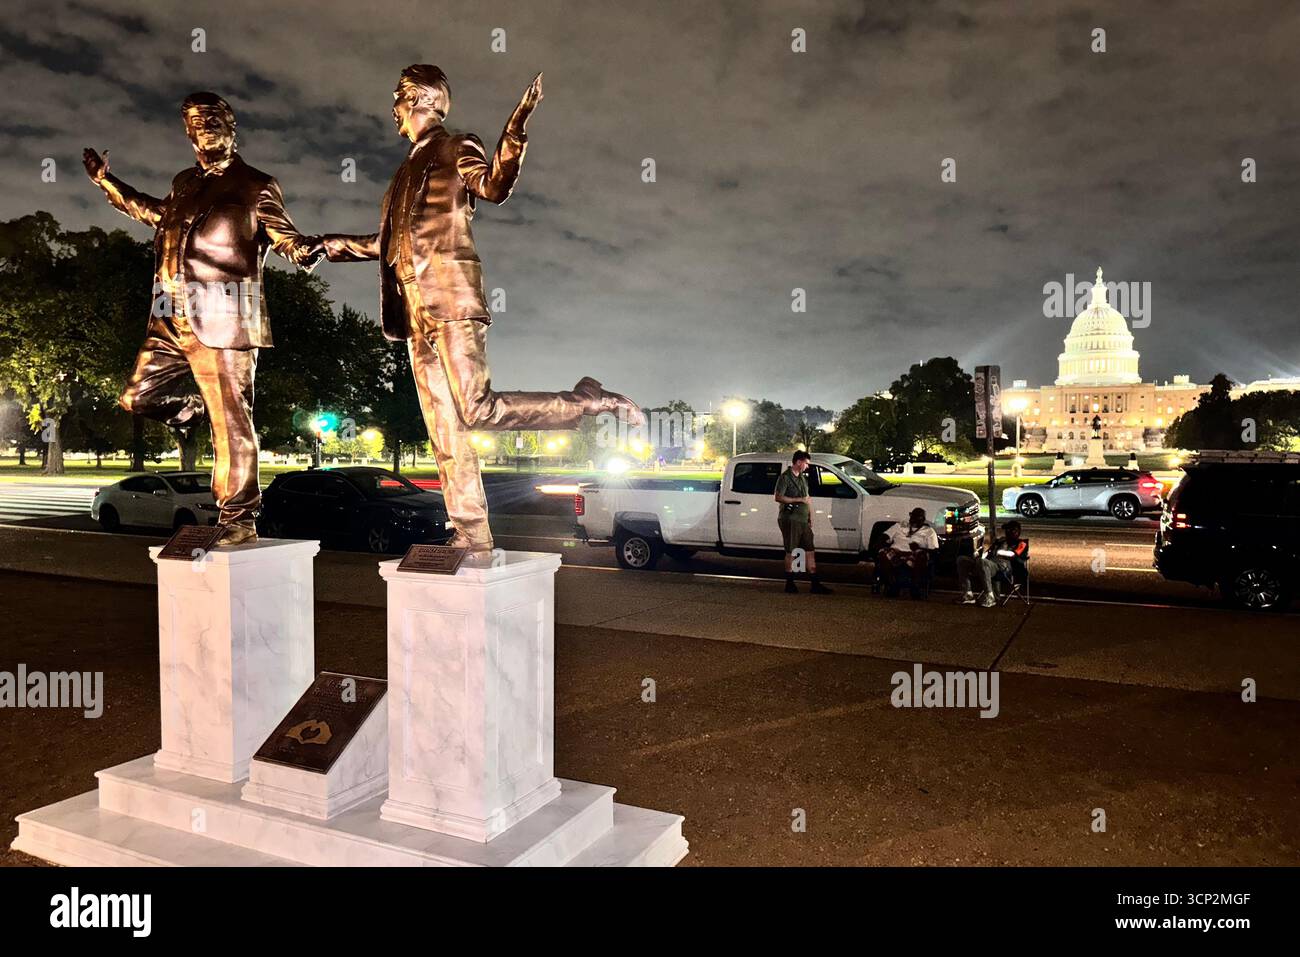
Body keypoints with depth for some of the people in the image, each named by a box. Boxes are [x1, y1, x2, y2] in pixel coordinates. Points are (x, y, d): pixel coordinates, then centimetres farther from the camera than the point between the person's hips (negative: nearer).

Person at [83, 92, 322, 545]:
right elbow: (158, 214, 40)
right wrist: (107, 182, 47)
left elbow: (284, 235, -5)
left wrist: (305, 250, -29)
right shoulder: (184, 182, 21)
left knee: (231, 423, -7)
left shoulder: (256, 186, 3)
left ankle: (239, 520, -1)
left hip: (221, 320, -7)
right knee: (137, 396, 12)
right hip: (171, 320, 7)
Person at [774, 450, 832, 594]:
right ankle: (790, 584, 7)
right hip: (790, 520, -8)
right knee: (791, 553, -1)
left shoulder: (802, 478, 19)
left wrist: (810, 518, 15)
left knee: (810, 551, 4)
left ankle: (815, 585, 7)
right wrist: (799, 500, -18)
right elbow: (778, 497, -18)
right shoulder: (785, 477, -8)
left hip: (803, 521, 8)